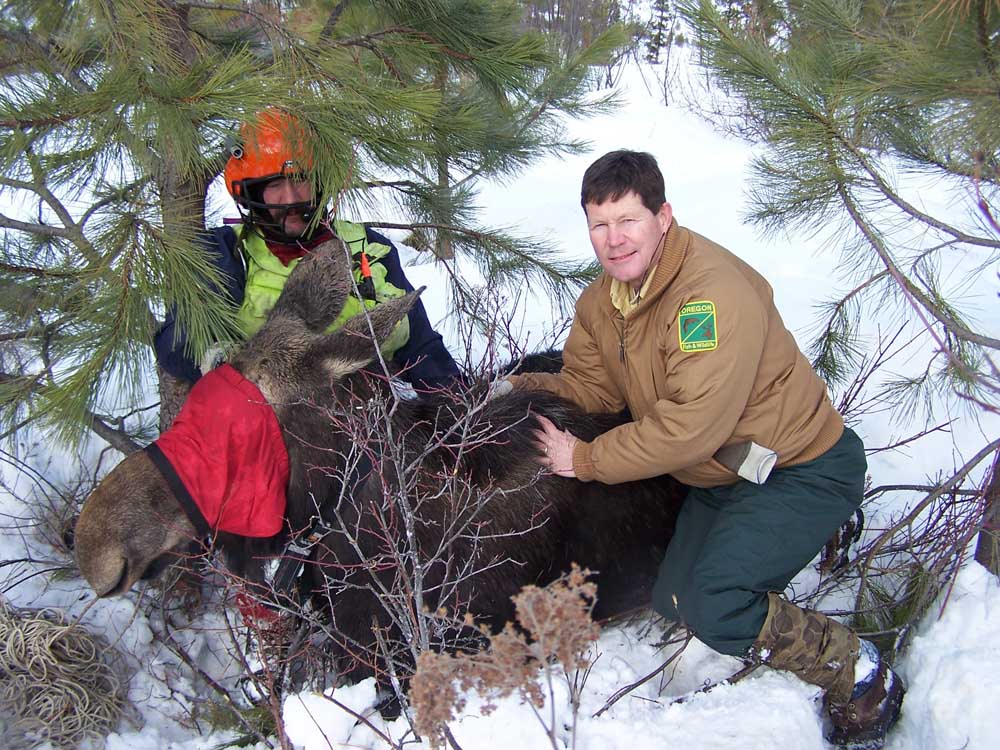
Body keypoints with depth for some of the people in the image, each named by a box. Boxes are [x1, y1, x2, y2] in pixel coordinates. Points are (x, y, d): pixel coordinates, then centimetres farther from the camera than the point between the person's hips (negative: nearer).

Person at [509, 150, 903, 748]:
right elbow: (589, 387, 0)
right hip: (719, 476, 9)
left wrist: (586, 461, -24)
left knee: (713, 607, -24)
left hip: (801, 469, -9)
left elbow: (691, 429, -33)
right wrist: (517, 390, -15)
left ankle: (864, 680, -1)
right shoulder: (601, 301, -2)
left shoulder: (713, 291, -31)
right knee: (671, 605, 17)